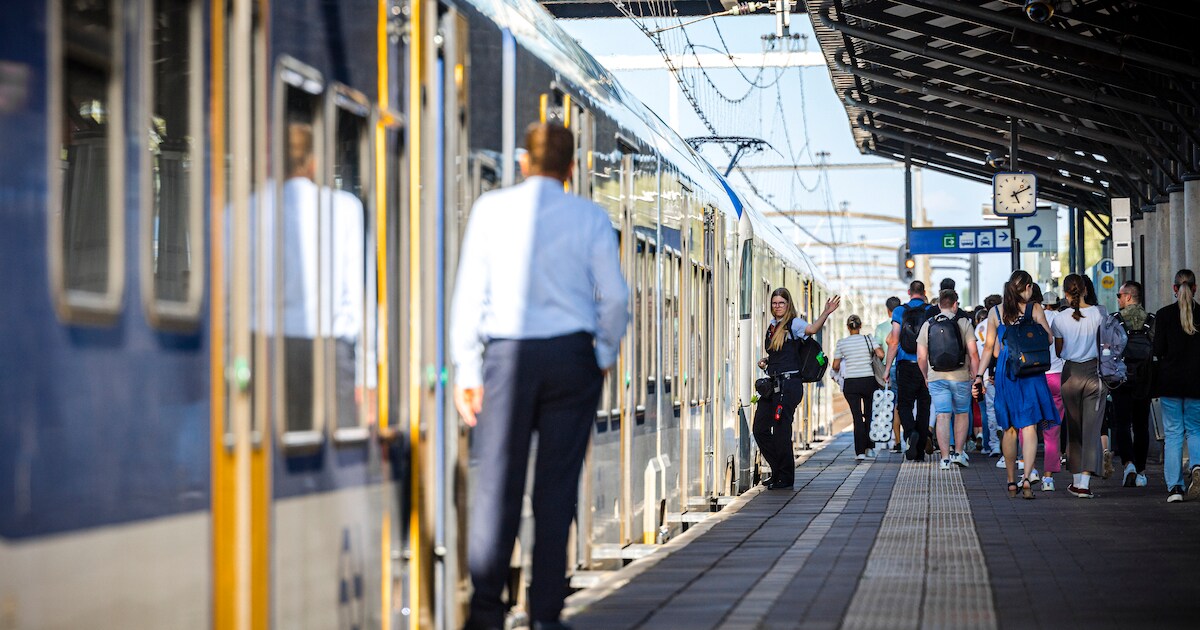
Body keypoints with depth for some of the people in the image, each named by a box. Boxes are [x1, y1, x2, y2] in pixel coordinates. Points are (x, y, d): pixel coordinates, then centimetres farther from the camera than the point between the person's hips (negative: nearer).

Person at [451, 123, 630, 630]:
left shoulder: (491, 209, 2)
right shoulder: (590, 218, 2)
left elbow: (470, 292, -2)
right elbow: (614, 297, 1)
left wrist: (466, 369, 1)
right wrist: (605, 355, 16)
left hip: (507, 356, 0)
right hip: (572, 355, 0)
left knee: (497, 485, 2)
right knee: (557, 487, 3)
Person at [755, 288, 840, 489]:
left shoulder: (794, 324, -6)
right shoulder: (772, 326, 16)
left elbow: (812, 329, -29)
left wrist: (826, 313, -44)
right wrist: (765, 361, 11)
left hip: (789, 384, -8)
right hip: (773, 383, 8)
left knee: (781, 430, -7)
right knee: (759, 429, 8)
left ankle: (785, 478, 3)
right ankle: (777, 472, 20)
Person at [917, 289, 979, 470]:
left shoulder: (928, 325, 4)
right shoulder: (963, 323, -3)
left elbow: (921, 357, 4)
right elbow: (973, 354, -8)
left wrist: (926, 377, 18)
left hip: (936, 378, 1)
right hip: (960, 377, -1)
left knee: (942, 416, 1)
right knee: (962, 414, 15)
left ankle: (945, 457, -5)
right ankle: (959, 453, 11)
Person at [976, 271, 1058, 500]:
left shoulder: (995, 312, 5)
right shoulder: (1034, 309, -2)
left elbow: (989, 347, 6)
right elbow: (1048, 339, -1)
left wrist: (979, 375, 10)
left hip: (1004, 372, 3)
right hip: (1030, 372, -3)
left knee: (1009, 429, 11)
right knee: (1029, 426, -4)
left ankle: (1011, 482, 15)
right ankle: (1026, 478, -19)